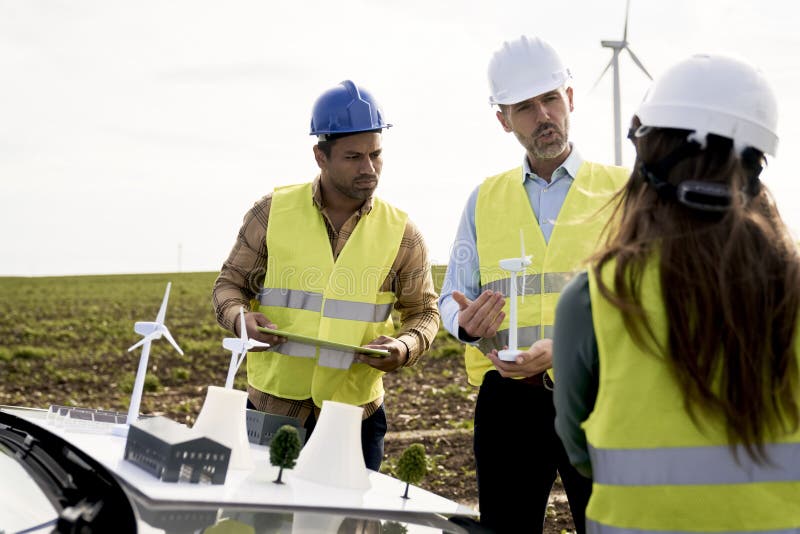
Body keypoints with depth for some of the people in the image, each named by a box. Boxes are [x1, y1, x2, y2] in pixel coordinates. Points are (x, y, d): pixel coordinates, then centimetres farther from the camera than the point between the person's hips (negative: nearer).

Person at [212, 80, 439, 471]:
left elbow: (423, 311, 8)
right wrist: (239, 317, -13)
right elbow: (230, 282, 8)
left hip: (355, 414, 0)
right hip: (272, 406, 0)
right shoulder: (273, 212, 0)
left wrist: (405, 347, -12)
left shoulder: (400, 233, 1)